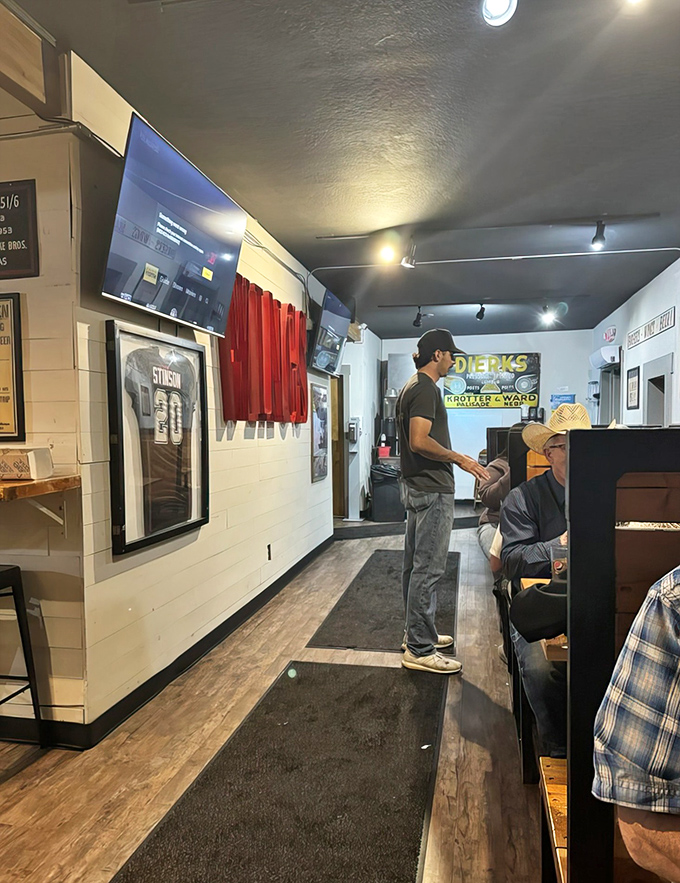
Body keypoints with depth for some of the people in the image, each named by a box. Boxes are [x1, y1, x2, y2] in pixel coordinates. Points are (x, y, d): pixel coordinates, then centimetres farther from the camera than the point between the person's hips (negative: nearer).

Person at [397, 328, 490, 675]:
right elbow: (420, 441, -25)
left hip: (417, 487, 11)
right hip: (432, 490, -11)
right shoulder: (426, 389, -15)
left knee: (416, 565, 16)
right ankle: (420, 649, 1)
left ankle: (417, 632, 29)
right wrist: (460, 459, -16)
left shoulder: (411, 386, 17)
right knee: (427, 568, -6)